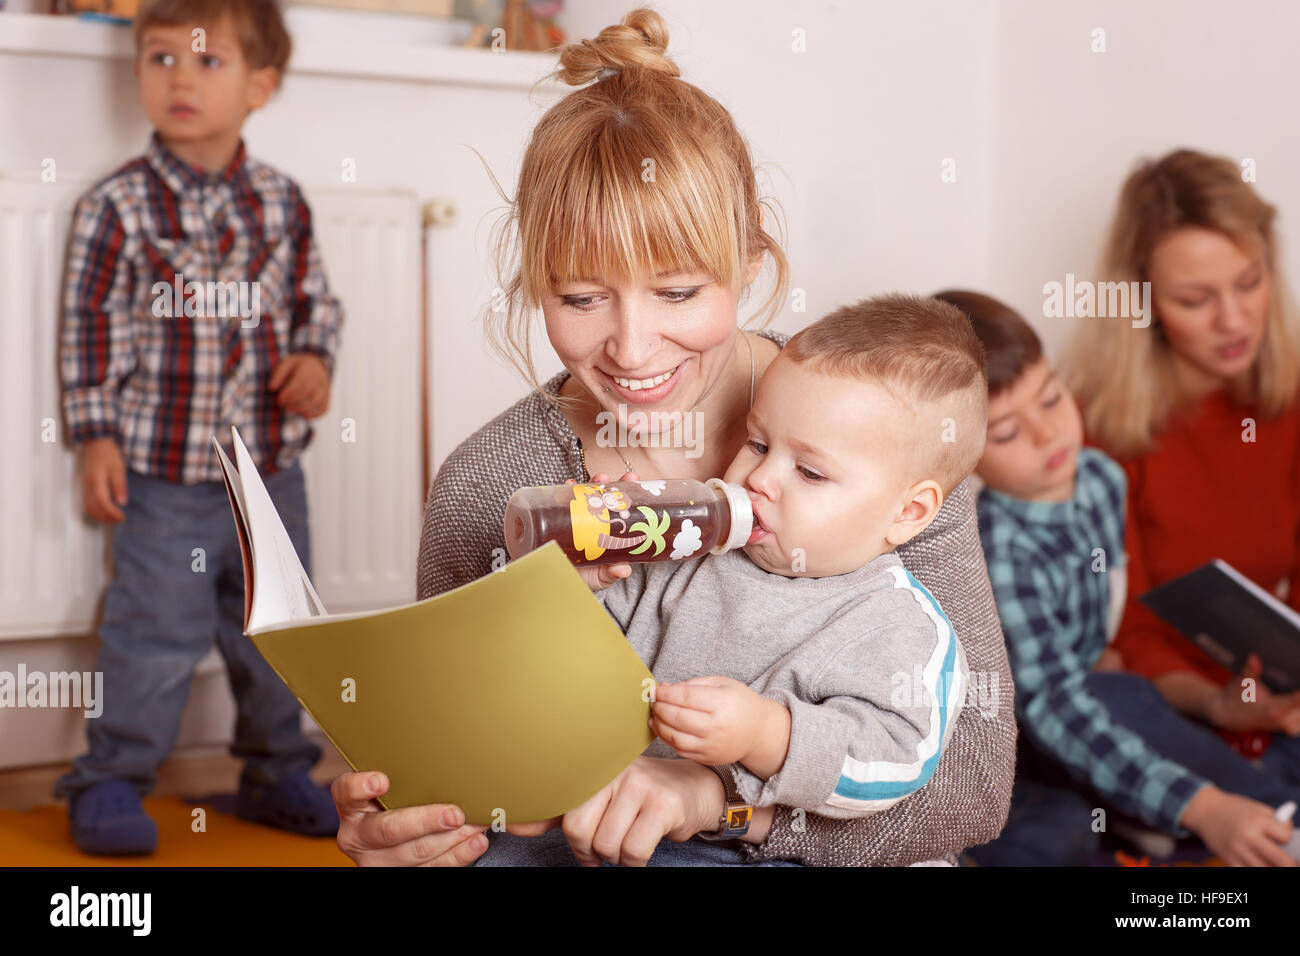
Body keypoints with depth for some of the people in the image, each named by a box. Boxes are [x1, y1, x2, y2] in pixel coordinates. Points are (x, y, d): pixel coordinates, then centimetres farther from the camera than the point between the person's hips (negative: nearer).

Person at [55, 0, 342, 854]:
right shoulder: (117, 207, -7)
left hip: (272, 467, 4)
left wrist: (316, 361, -6)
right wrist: (97, 439, -8)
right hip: (164, 472, -4)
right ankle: (112, 783, 13)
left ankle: (279, 775, 30)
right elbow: (92, 327, -5)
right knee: (155, 638, -2)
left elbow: (313, 301, 14)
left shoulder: (282, 203, 4)